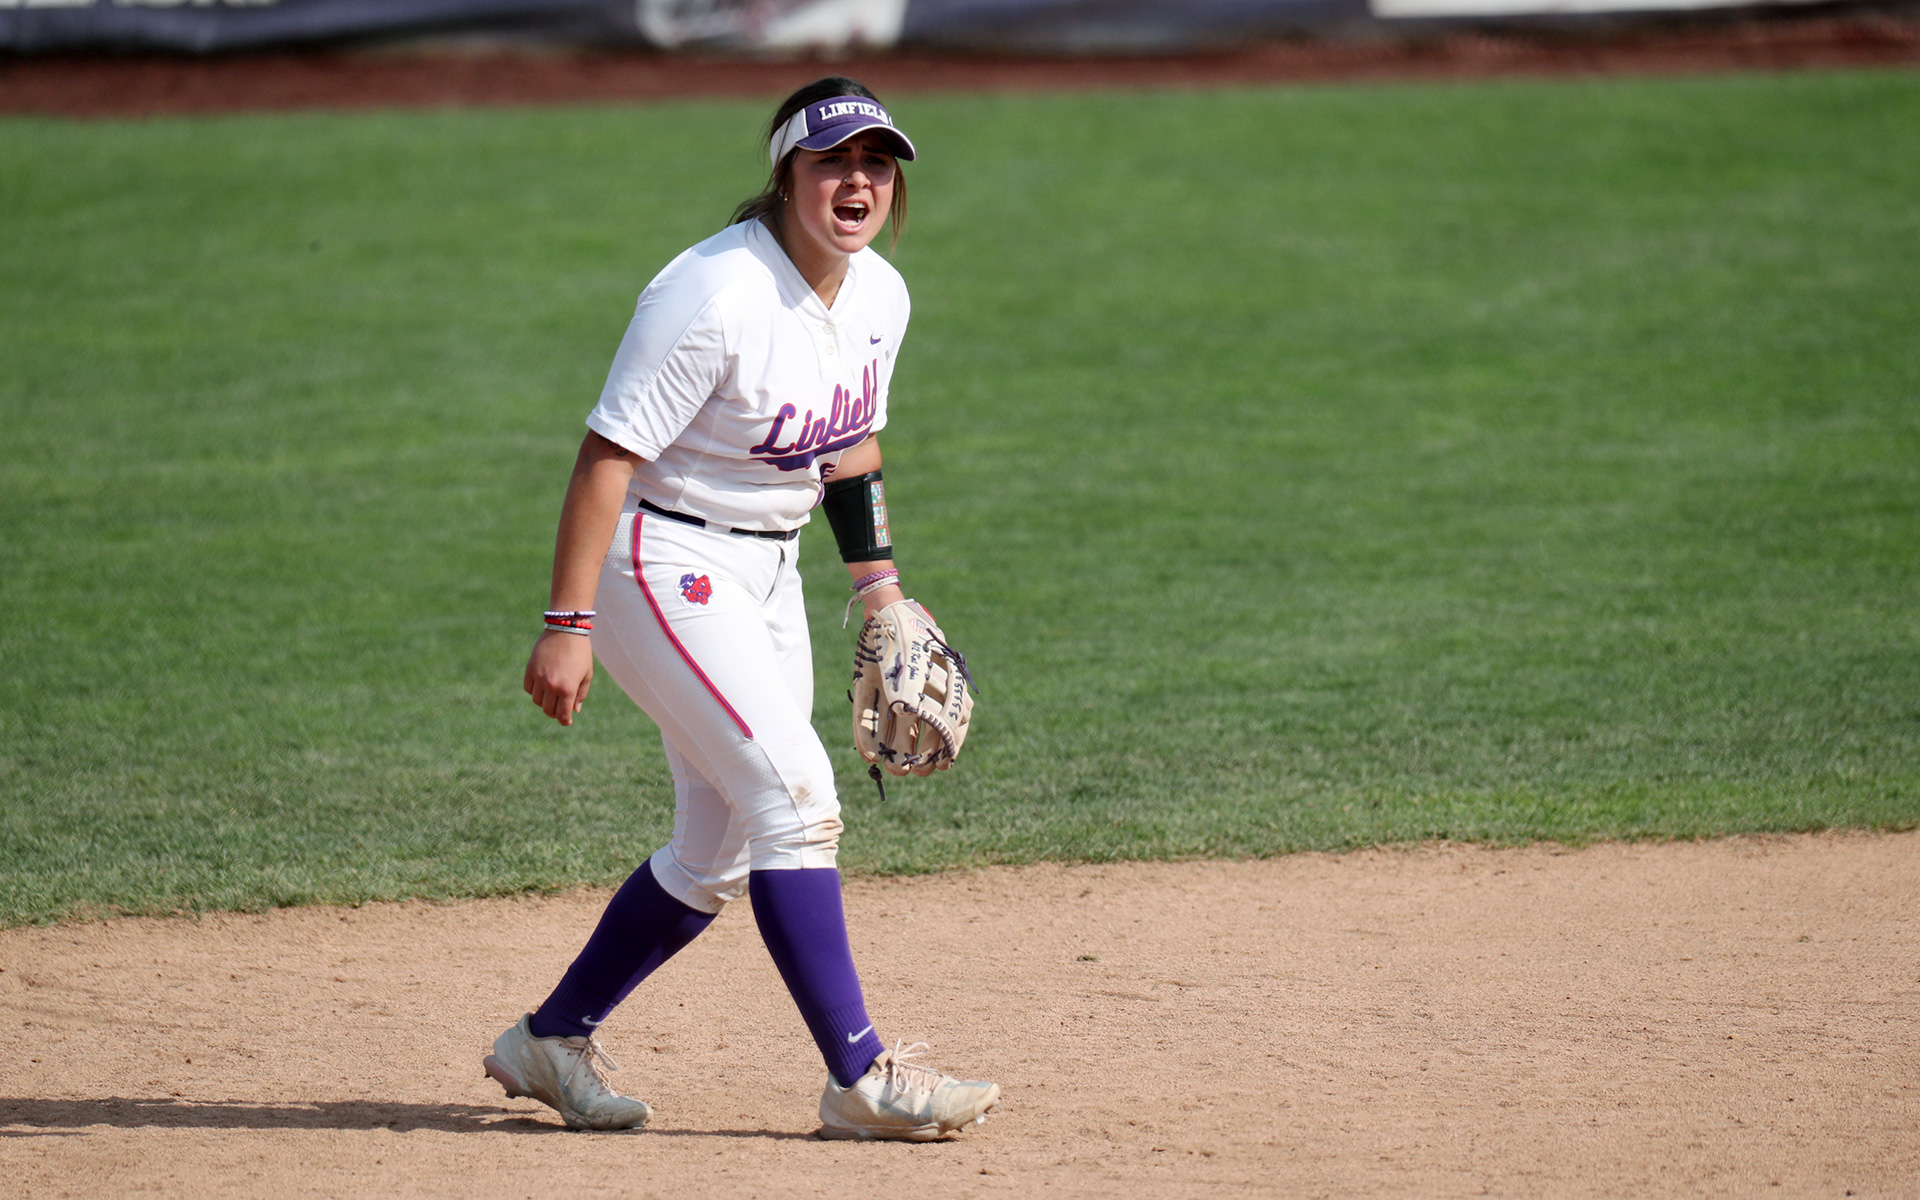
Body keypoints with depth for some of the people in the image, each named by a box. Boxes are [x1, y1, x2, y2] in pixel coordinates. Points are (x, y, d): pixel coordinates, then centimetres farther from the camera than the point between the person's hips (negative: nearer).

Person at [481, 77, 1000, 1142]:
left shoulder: (878, 297, 1)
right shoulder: (715, 295, -24)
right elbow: (607, 456, -23)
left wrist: (880, 591, 13)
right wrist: (567, 627, -26)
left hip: (765, 573, 9)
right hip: (659, 563, -9)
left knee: (718, 854, 11)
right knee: (795, 794, -18)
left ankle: (551, 1041, 25)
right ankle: (859, 1075, -16)